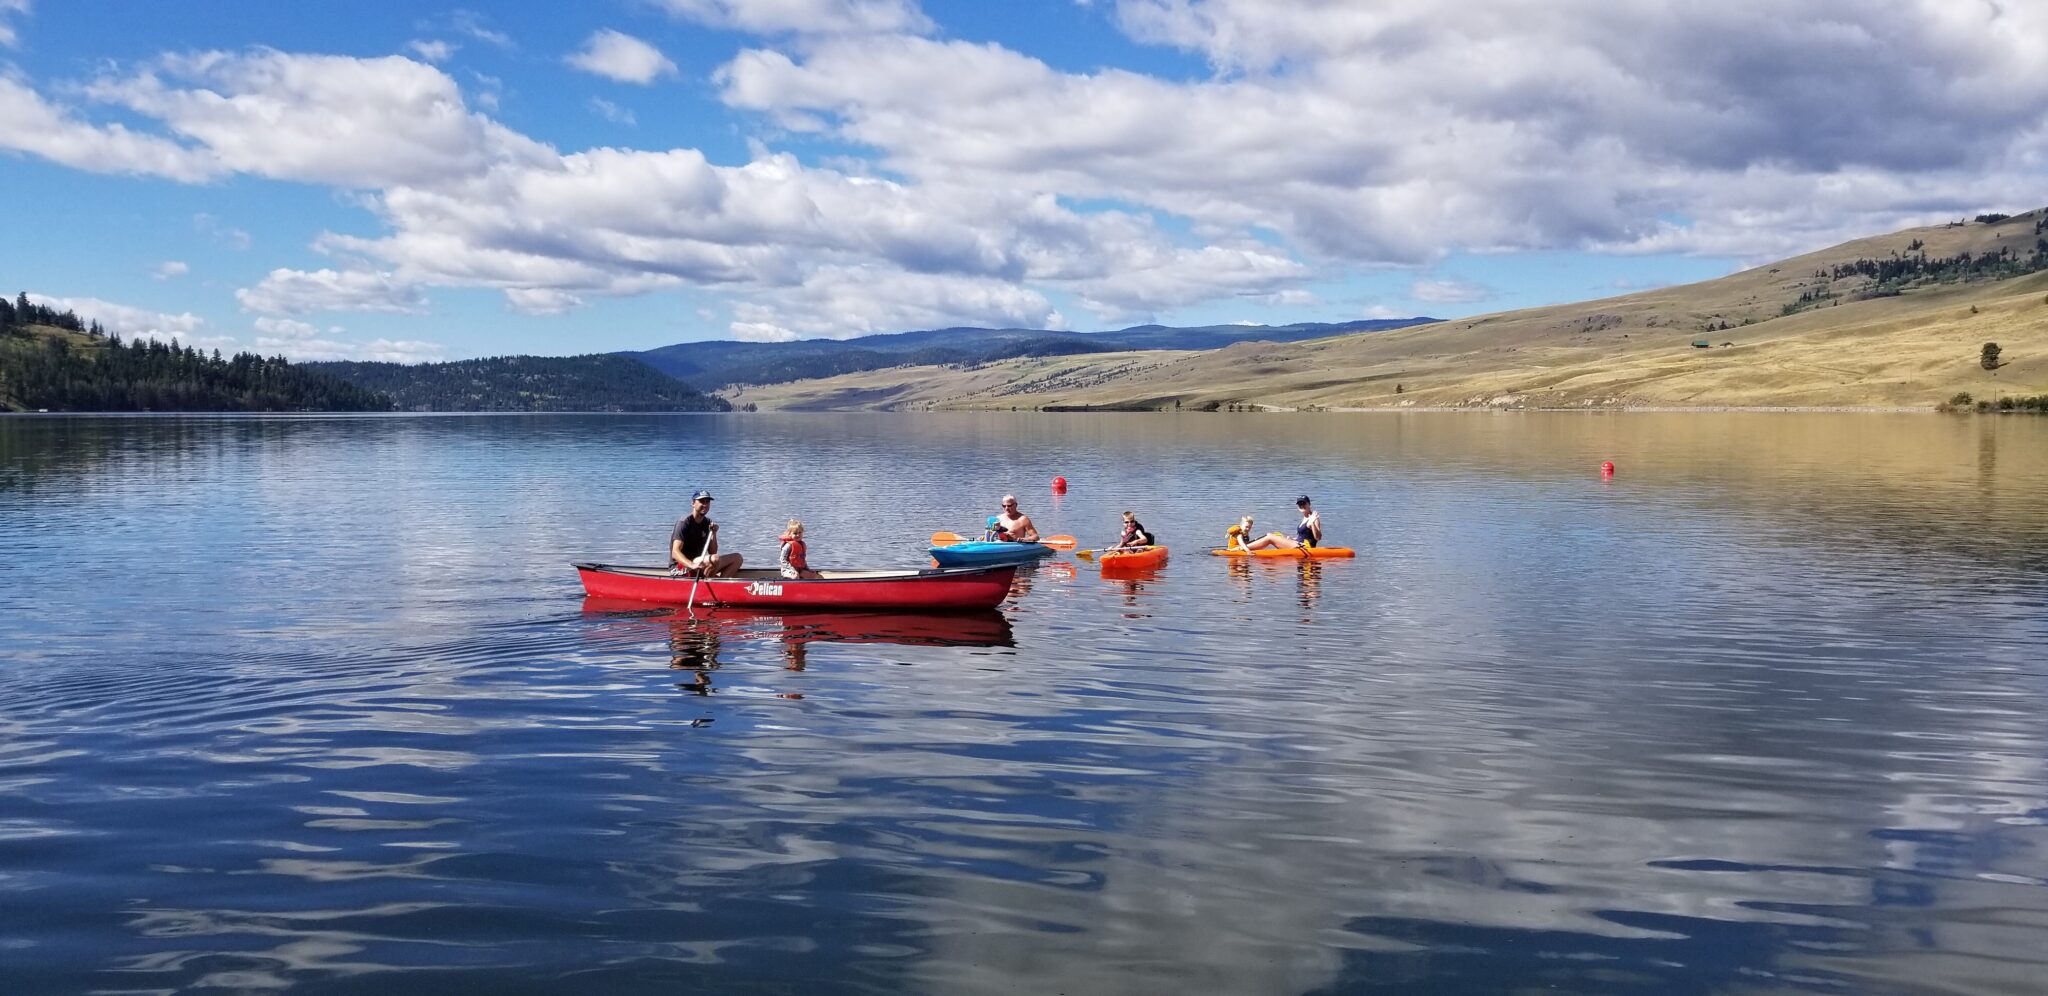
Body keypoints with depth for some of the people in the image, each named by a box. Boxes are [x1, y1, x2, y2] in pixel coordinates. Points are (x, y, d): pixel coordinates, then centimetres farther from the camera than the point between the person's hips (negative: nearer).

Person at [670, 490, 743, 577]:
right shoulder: (684, 523, -11)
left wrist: (713, 534, -5)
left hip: (699, 563, 9)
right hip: (680, 567, -9)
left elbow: (712, 552, 12)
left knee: (737, 558, -4)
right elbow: (675, 553, -23)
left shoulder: (707, 523, 12)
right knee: (716, 559, -35)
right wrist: (692, 565, -40)